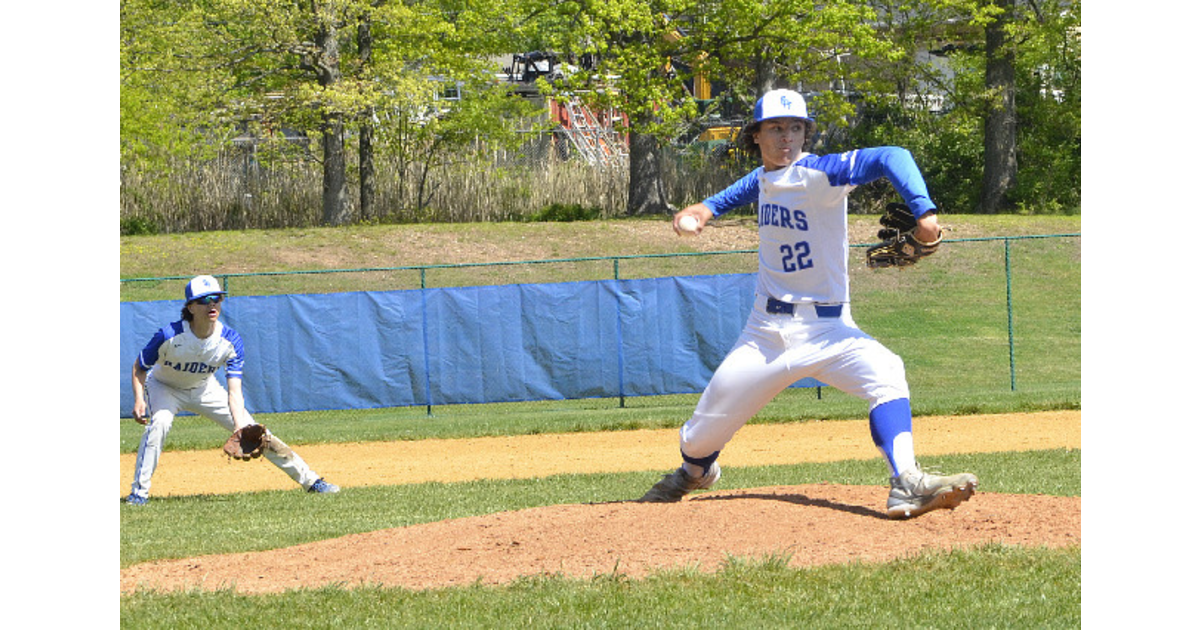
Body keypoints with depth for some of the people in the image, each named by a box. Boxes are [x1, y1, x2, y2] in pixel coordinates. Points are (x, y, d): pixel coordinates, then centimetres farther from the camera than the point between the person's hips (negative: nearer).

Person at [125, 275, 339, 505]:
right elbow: (139, 368, -18)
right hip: (164, 388, -2)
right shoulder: (169, 336, -33)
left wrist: (240, 427, -45)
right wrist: (139, 399, -36)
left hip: (204, 389, 2)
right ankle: (139, 492, -24)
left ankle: (309, 479, 8)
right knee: (160, 421, -34)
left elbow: (234, 391, -29)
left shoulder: (231, 341, -26)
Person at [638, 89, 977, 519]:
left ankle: (907, 484, -42)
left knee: (884, 373, -34)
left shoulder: (817, 175, -14)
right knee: (702, 437, 8)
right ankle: (694, 473, 43)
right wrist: (709, 206, 17)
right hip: (765, 333, 5)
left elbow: (890, 159, -28)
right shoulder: (765, 178, 6)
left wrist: (923, 210, -41)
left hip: (825, 329, -5)